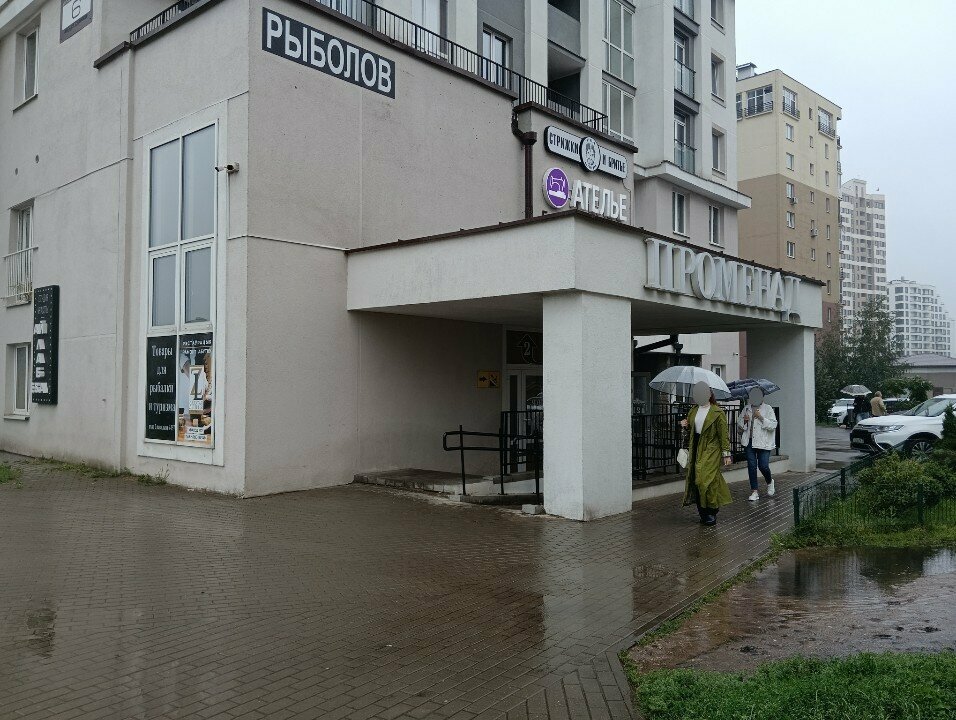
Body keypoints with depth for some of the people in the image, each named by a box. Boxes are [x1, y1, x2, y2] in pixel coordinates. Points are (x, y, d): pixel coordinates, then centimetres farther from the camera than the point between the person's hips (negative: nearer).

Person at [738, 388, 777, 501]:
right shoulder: (747, 409, 11)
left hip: (763, 442, -3)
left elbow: (773, 425, -8)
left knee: (763, 466, -6)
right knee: (751, 466, 2)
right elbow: (739, 423, 17)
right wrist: (744, 420, -4)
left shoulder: (767, 408, 0)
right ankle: (754, 492, 9)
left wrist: (761, 418, -17)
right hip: (750, 442, 4)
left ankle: (770, 482, 28)